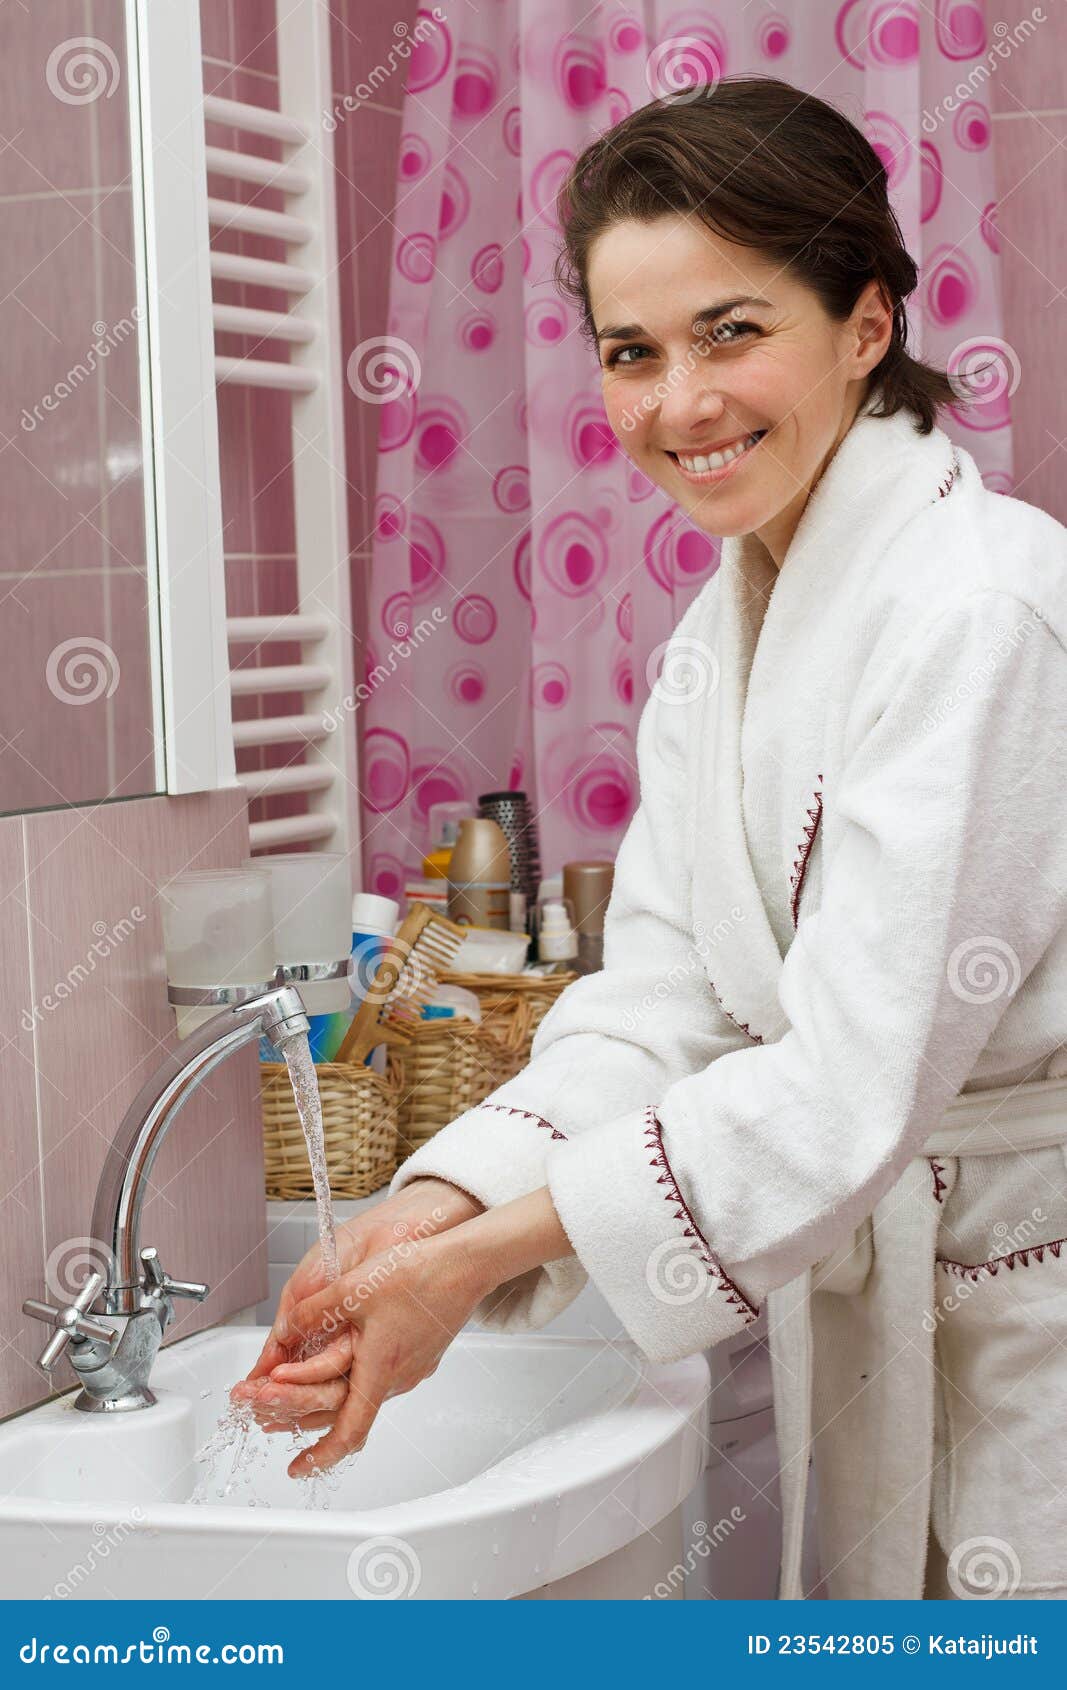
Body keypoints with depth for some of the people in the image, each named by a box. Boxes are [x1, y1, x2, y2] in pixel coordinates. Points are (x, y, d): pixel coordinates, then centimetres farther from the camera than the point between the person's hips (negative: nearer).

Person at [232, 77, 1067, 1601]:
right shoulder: (715, 637, 6)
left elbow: (862, 1075, -26)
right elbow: (659, 1003, -1)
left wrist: (478, 1260, -26)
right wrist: (447, 1202, -17)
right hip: (862, 1291, 7)